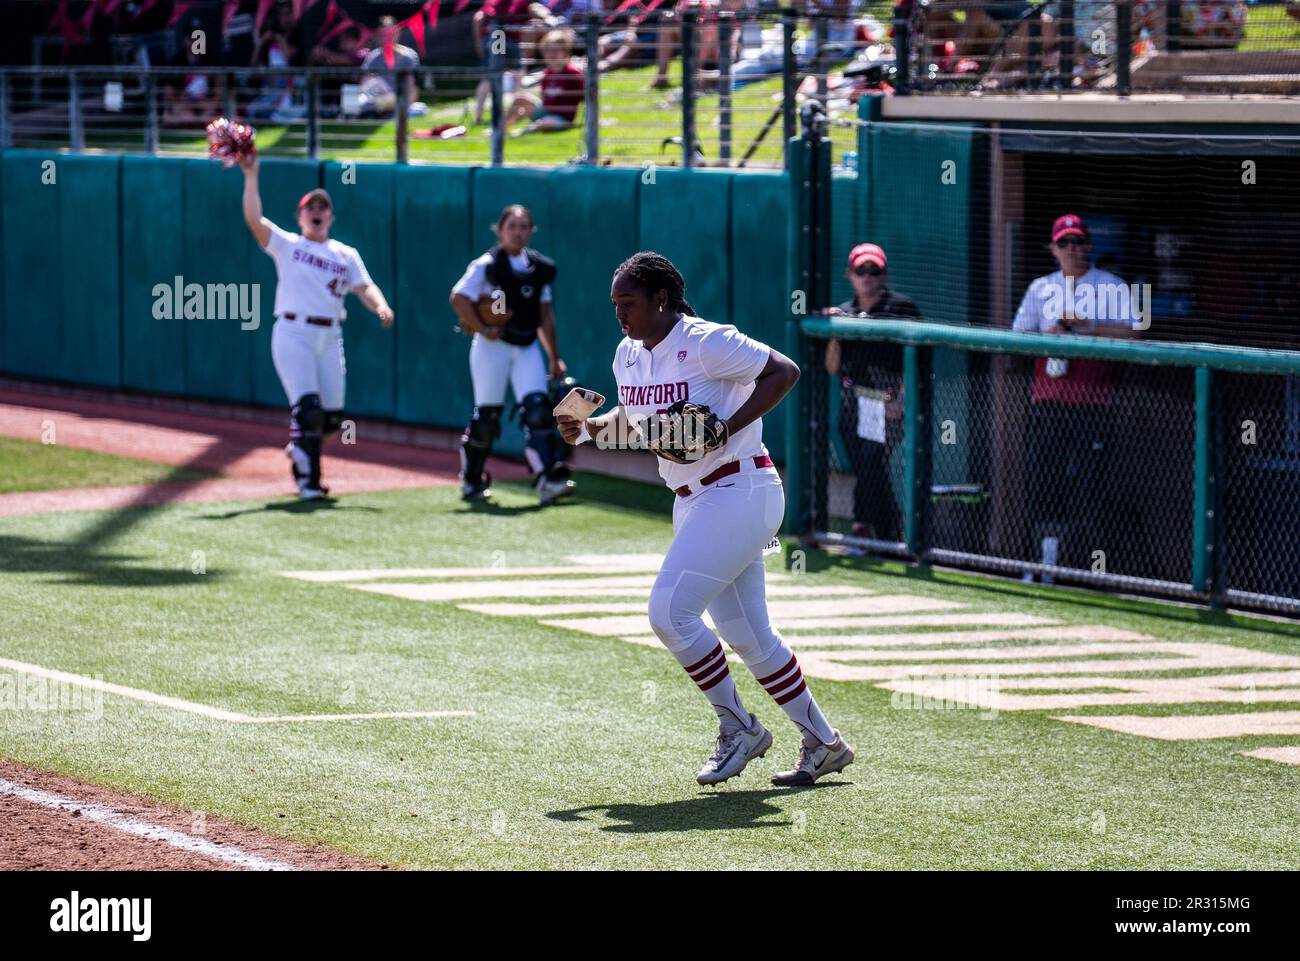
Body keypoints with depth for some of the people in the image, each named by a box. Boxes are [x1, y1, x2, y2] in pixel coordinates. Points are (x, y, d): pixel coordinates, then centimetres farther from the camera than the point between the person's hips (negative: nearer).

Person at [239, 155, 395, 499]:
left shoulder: (346, 255, 15)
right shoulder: (286, 245, 6)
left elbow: (364, 287, 3)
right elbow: (254, 219, -7)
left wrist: (380, 306, -18)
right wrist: (251, 176, -12)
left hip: (330, 337, 4)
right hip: (292, 333, -4)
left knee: (331, 416, 3)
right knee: (308, 408, -15)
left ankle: (298, 450, 32)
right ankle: (307, 479, -8)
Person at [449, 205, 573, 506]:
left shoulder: (539, 267, 11)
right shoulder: (487, 265, -7)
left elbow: (545, 313, 17)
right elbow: (458, 298, -12)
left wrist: (554, 357, 16)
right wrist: (482, 329, -18)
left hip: (527, 346, 4)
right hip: (493, 346, -4)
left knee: (537, 410, -11)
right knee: (487, 415, 1)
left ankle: (549, 480, -21)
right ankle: (471, 481, 18)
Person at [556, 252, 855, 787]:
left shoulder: (705, 342, -15)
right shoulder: (629, 356, 9)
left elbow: (784, 371, -16)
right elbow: (633, 420, 23)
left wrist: (727, 429, -24)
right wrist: (587, 428, 3)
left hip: (739, 493, -9)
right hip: (693, 503, 9)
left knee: (669, 612, -16)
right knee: (747, 636, 10)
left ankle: (737, 729, 0)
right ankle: (823, 744, 21)